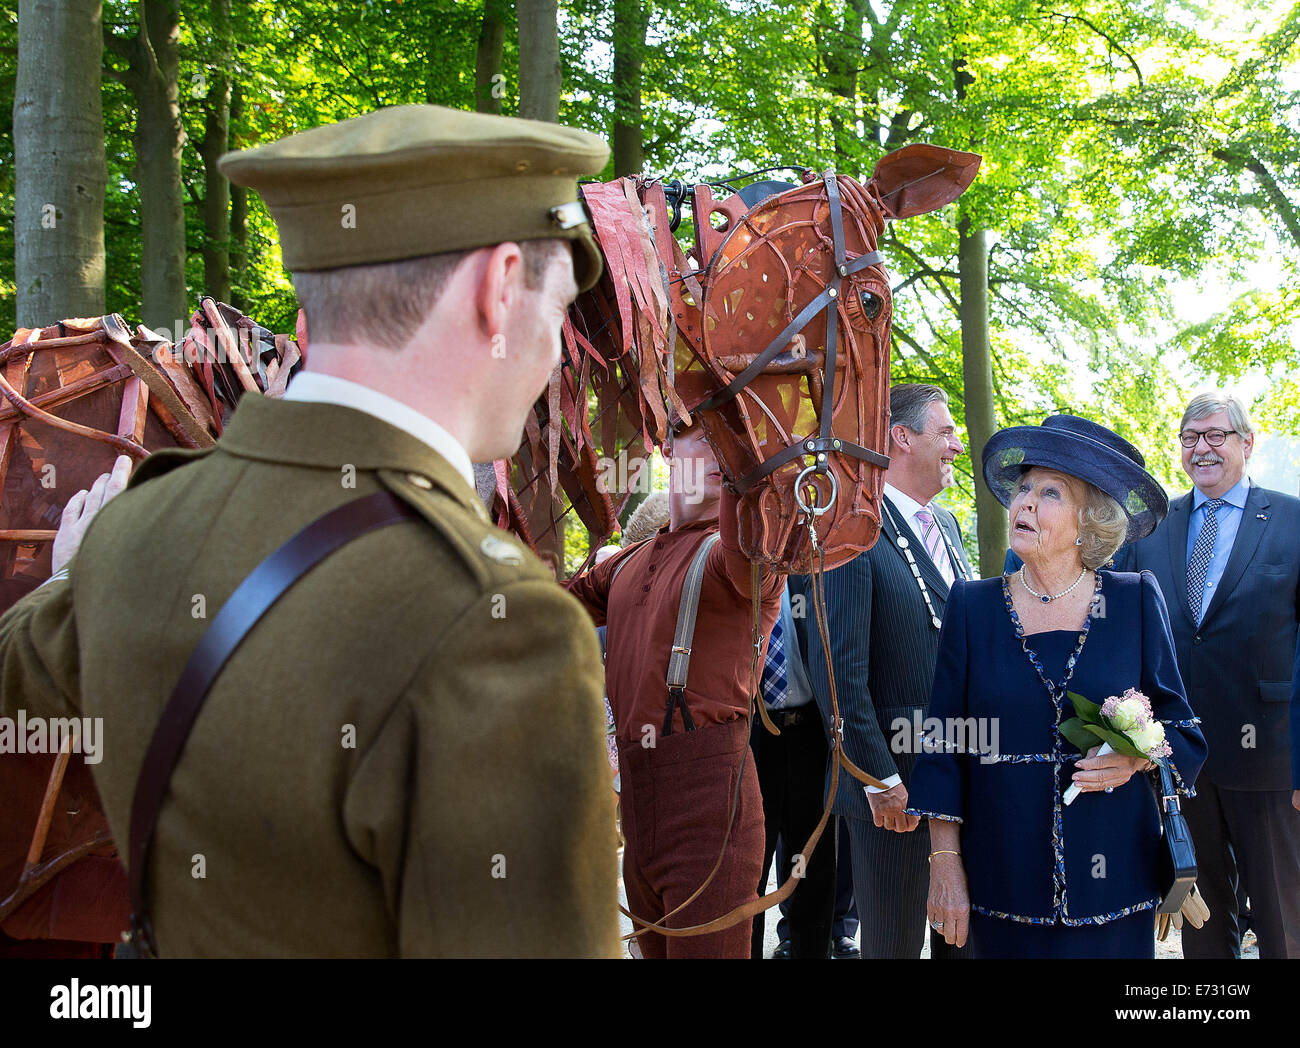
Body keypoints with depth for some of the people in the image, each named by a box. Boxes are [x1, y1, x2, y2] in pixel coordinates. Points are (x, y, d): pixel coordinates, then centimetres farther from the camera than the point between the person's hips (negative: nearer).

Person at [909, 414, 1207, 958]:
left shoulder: (1135, 602, 1)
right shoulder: (973, 606, 1)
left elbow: (1179, 725, 7)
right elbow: (945, 743, 1)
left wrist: (1138, 758, -15)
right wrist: (945, 862, -3)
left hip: (1113, 874, 0)